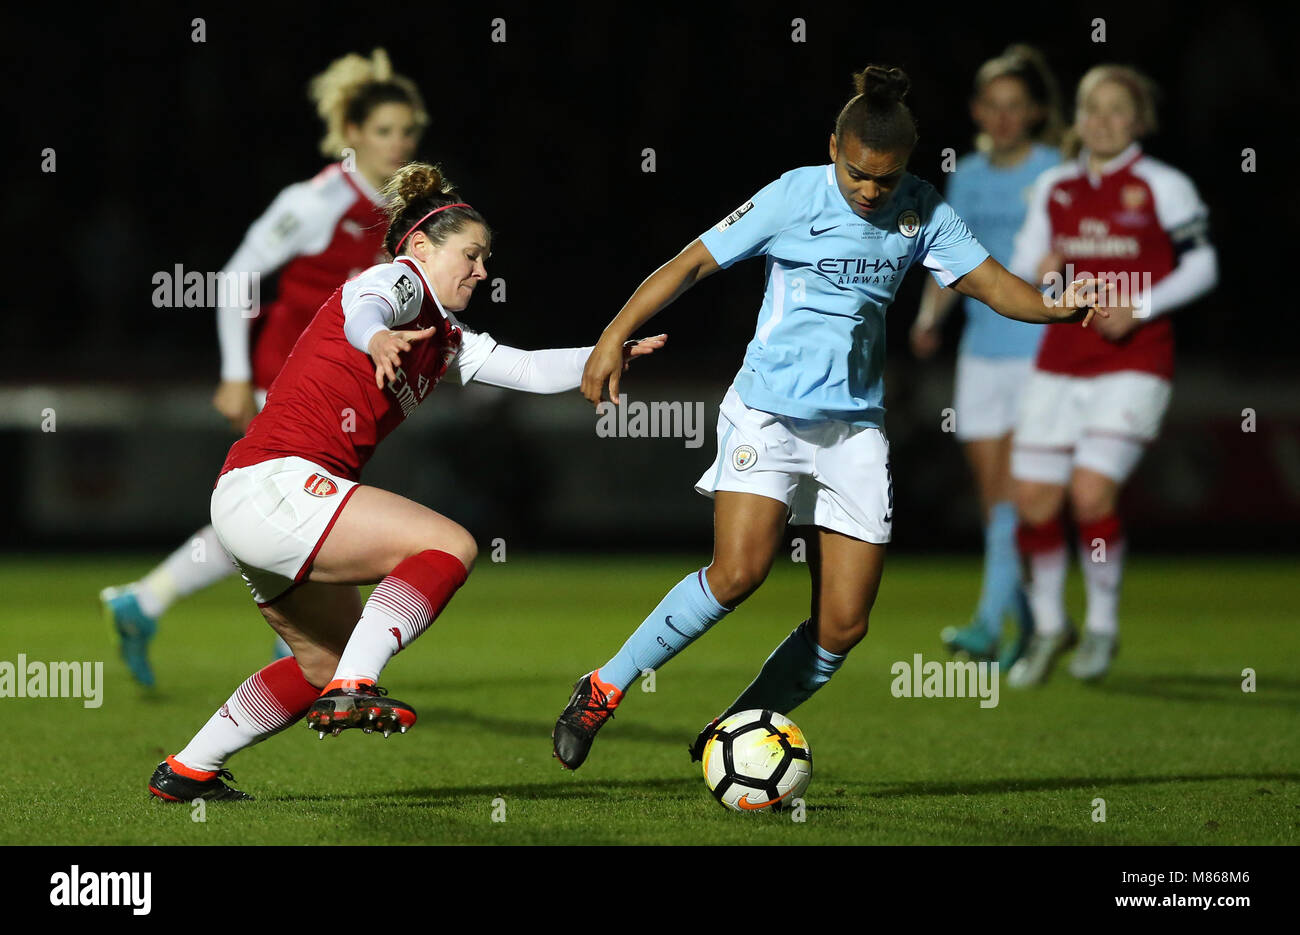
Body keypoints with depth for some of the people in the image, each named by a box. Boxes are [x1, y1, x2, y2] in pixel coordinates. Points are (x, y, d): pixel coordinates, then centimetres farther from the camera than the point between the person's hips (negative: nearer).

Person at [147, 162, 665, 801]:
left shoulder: (446, 343, 23)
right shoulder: (399, 281, -4)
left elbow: (531, 370, 23)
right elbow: (363, 307, -27)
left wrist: (609, 355, 11)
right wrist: (379, 337, -49)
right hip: (272, 483, -11)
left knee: (328, 661, 24)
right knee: (450, 545, -19)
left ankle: (187, 772, 28)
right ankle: (351, 690, -27)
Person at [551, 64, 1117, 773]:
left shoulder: (921, 212, 4)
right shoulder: (796, 195, -7)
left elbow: (990, 283, 3)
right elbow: (693, 262, -5)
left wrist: (1053, 308, -18)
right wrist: (615, 336, -14)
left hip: (856, 424, 4)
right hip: (769, 413, -4)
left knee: (844, 625, -2)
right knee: (739, 571, -24)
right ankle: (602, 691, -9)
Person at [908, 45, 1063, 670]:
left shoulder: (1056, 174, -4)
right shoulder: (967, 178, 11)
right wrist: (930, 317, 1)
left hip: (1042, 349, -5)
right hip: (982, 353, 5)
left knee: (1014, 486, -13)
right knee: (993, 494, 6)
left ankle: (990, 621, -16)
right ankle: (1031, 624, 17)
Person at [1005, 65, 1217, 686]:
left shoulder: (1162, 187, -2)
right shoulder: (1054, 188, 10)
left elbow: (1201, 266, 0)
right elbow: (1024, 261, 17)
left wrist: (1139, 308, -13)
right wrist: (1039, 270, -7)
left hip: (1133, 363, -4)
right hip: (1061, 360, 4)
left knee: (1091, 491, -17)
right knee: (1034, 500, -1)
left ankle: (1103, 625, 5)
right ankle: (1049, 627, 20)